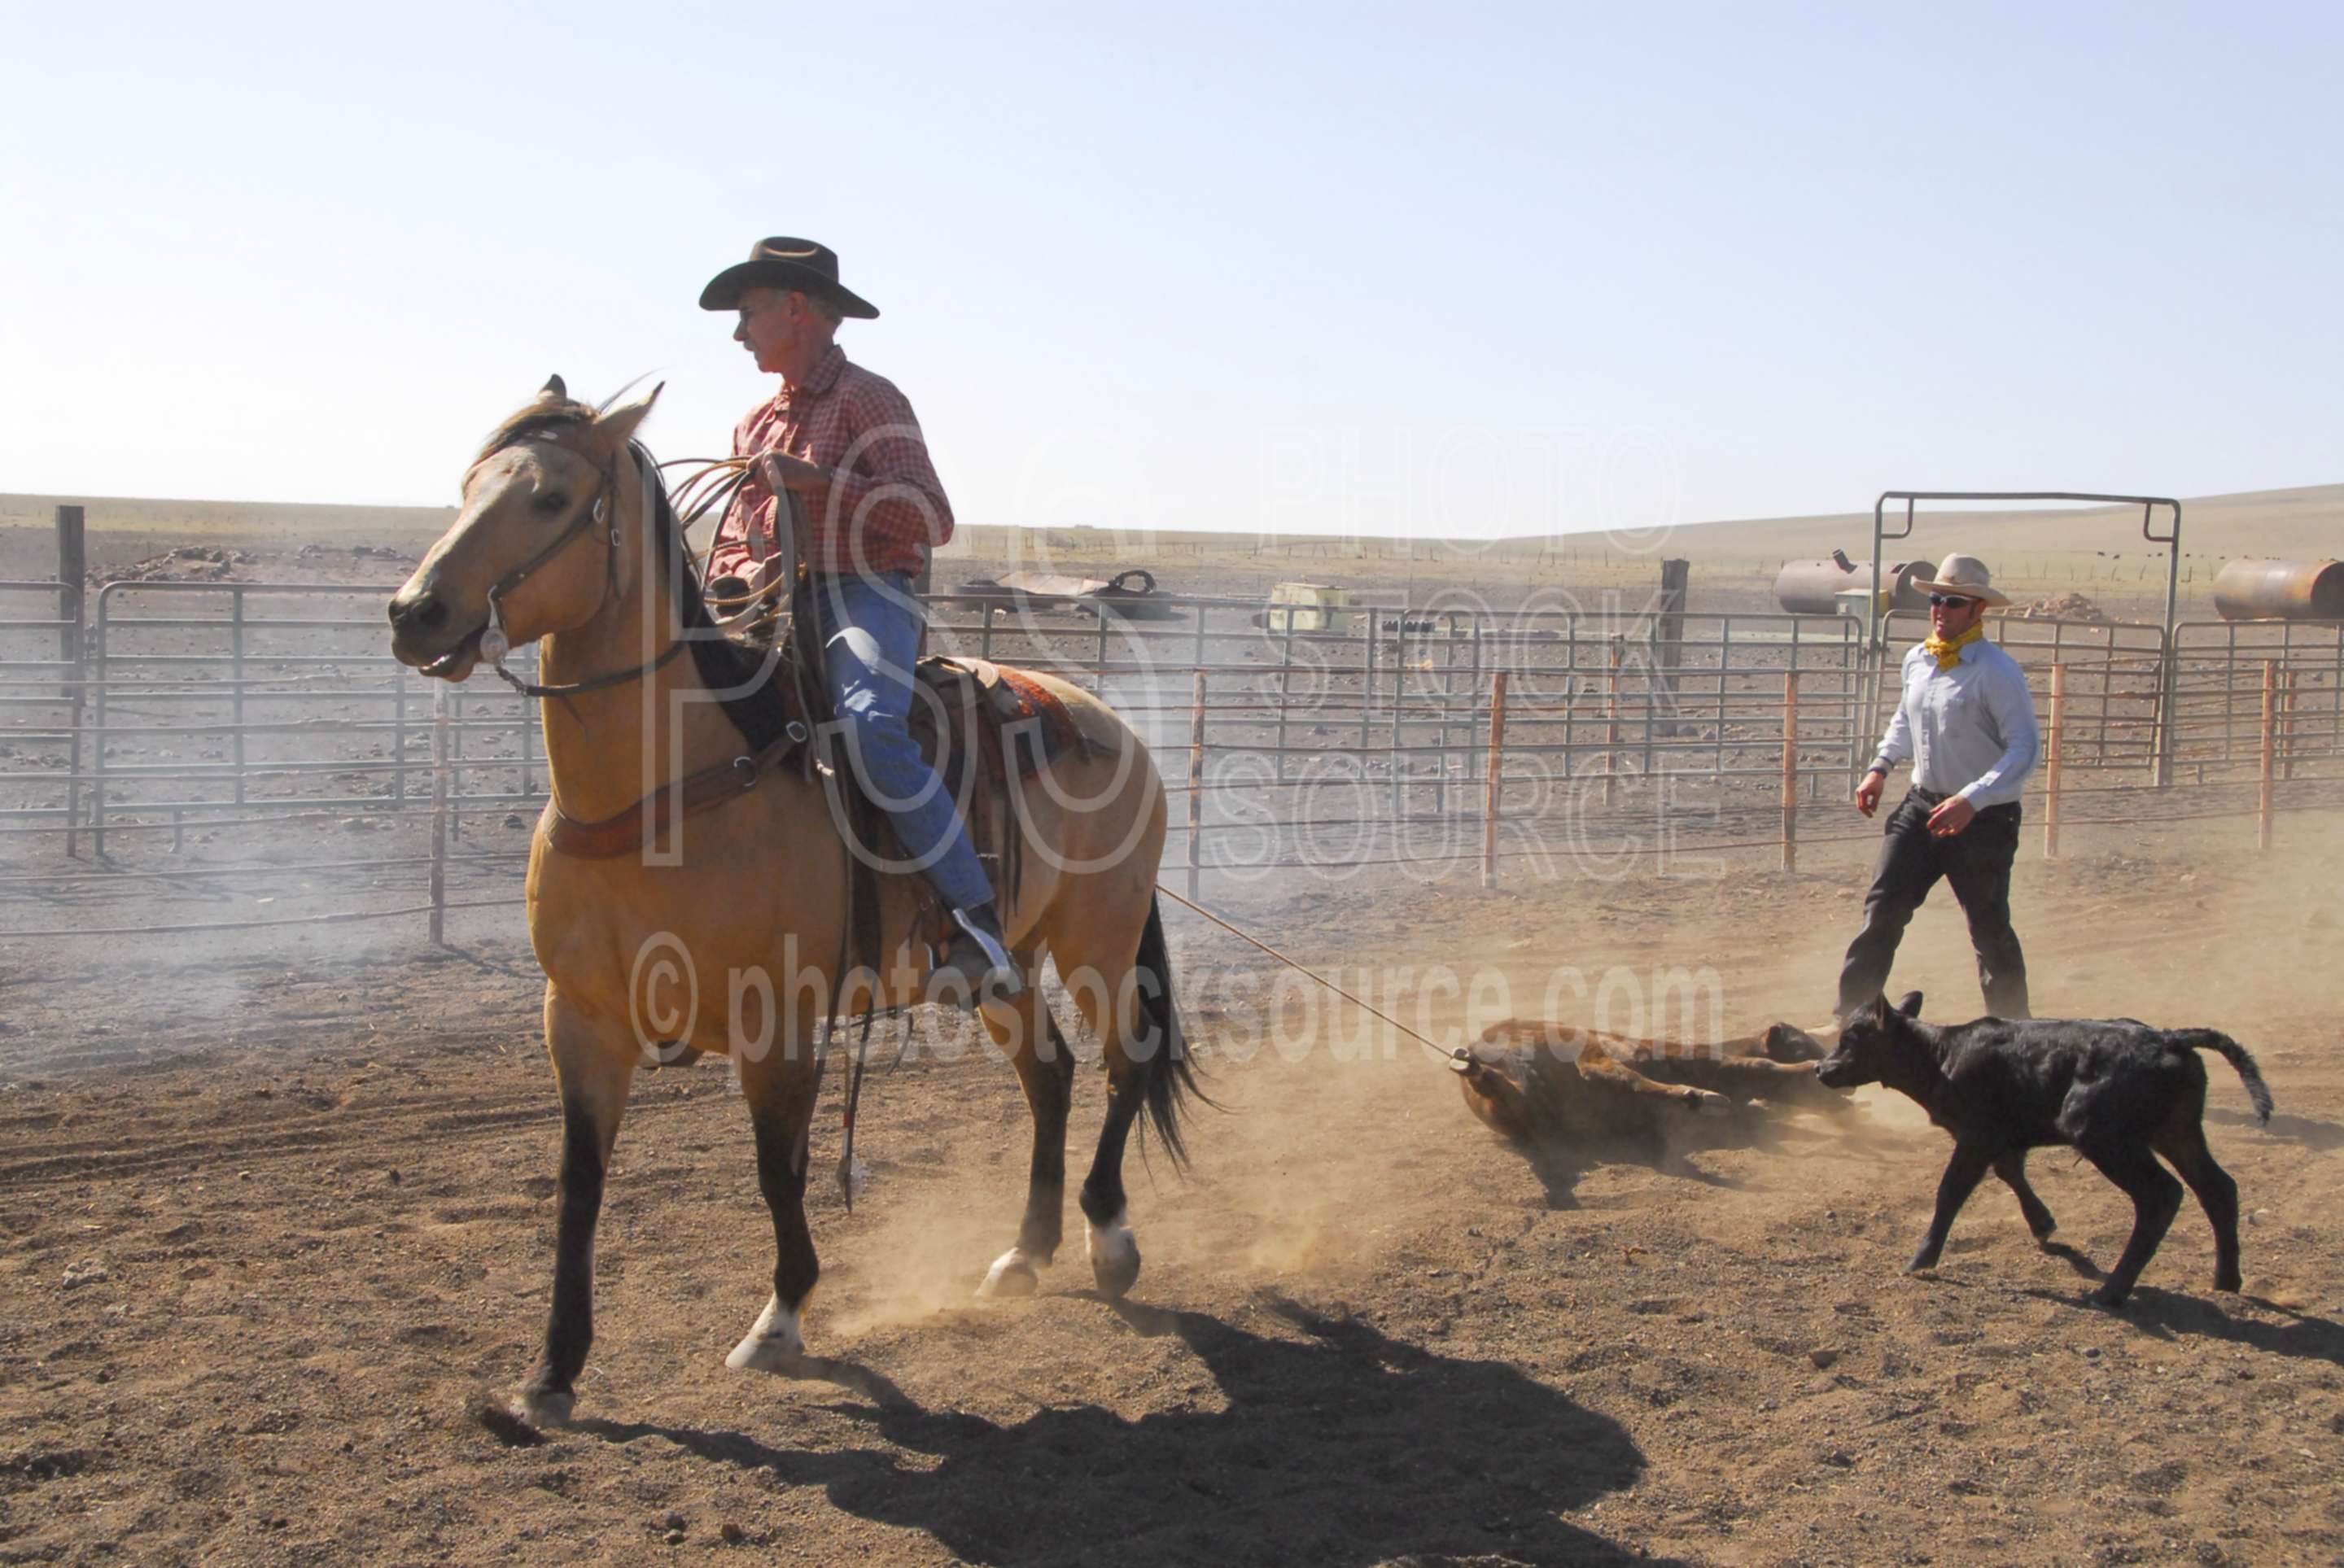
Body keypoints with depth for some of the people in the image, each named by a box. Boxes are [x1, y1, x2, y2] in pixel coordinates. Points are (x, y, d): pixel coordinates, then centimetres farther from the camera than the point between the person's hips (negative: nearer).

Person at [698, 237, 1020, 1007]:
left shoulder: (867, 400, 0)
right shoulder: (756, 425, 24)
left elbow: (932, 519, -11)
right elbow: (731, 541, 28)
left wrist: (818, 481, -19)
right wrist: (743, 574, 2)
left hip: (866, 594, -8)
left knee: (870, 729, -35)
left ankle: (978, 923, -33)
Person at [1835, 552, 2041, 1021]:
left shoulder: (1997, 672, -17)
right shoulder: (1916, 661, 5)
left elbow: (2026, 748, -21)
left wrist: (1971, 800, -31)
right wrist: (1880, 766, 13)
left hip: (1984, 818, -6)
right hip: (1920, 806, 6)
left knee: (1990, 930, 5)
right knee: (1882, 911, -1)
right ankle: (1851, 1019, 4)